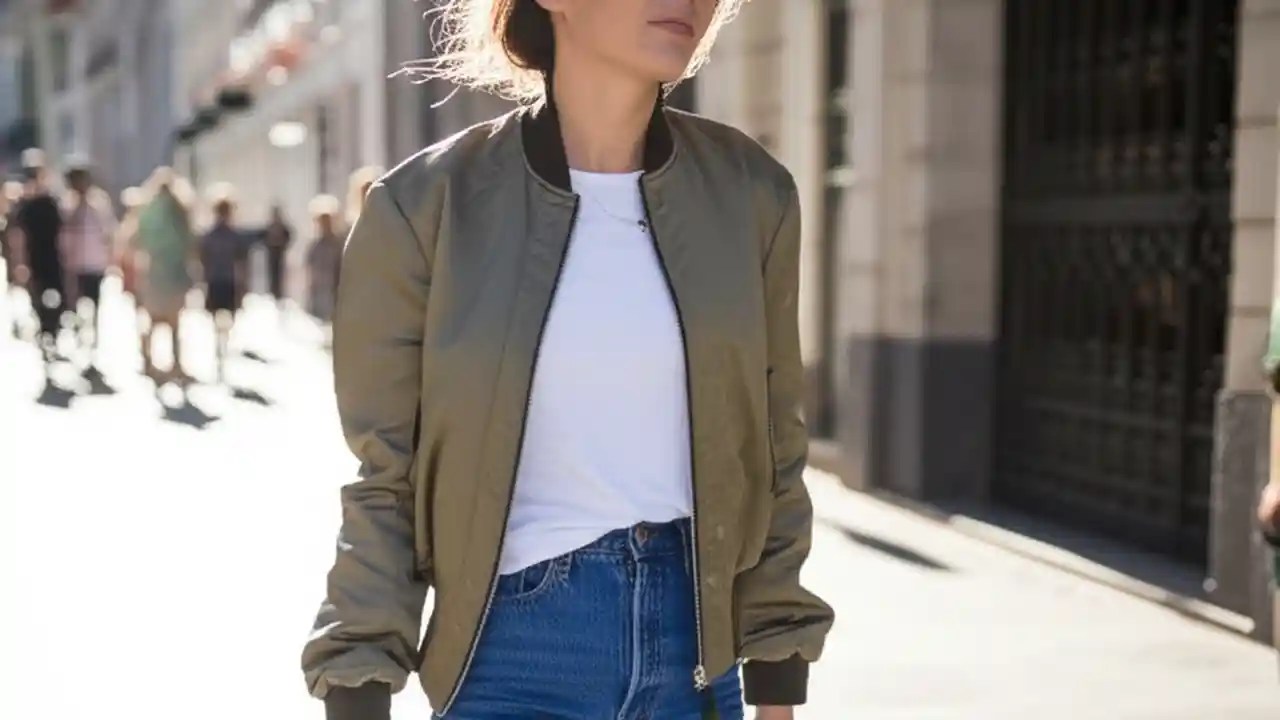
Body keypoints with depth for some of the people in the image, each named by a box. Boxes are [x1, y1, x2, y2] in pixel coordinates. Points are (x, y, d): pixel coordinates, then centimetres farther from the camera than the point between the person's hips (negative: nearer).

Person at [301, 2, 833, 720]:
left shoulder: (749, 193, 1)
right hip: (515, 656, -2)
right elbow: (383, 484, -2)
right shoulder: (429, 205, -6)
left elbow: (771, 454, 7)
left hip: (697, 656, 3)